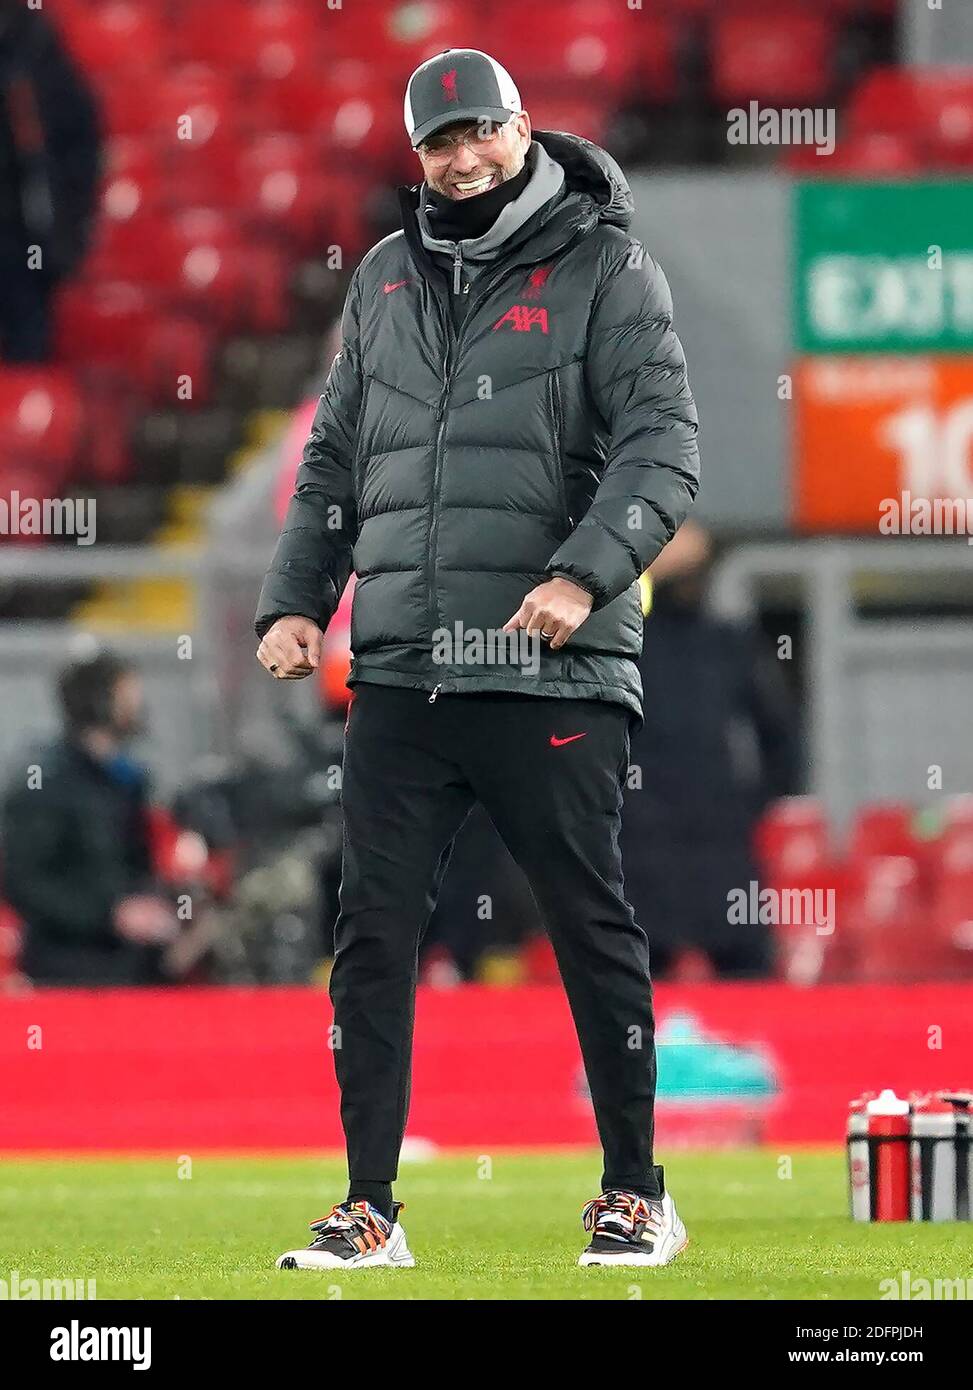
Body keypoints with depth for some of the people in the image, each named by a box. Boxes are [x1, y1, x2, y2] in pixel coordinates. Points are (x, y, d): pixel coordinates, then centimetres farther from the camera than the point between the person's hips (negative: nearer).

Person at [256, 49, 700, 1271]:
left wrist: (585, 574, -24)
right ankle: (369, 1209, 7)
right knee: (373, 931, 1)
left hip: (553, 677, -5)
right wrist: (294, 599, 10)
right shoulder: (388, 279, 15)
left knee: (590, 927, 1)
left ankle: (635, 1195, 12)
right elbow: (336, 456, 22)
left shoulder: (606, 272, -1)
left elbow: (662, 448, -10)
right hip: (399, 669, 5)